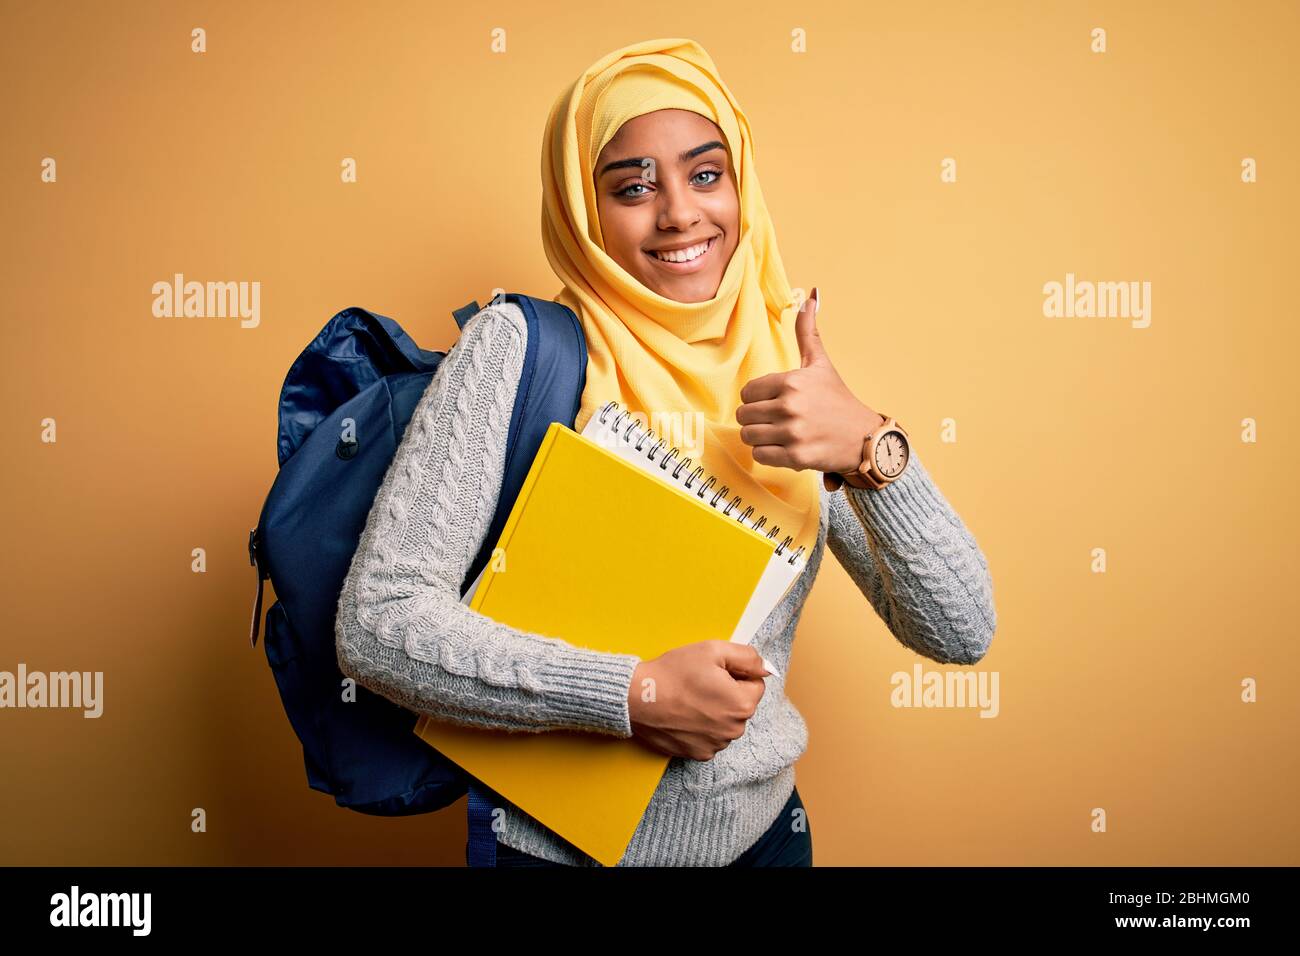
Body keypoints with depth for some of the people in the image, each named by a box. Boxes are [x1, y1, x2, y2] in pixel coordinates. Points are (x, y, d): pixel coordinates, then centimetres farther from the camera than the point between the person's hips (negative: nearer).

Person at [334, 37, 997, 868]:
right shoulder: (519, 346, -14)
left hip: (762, 829, 4)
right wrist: (637, 692, -24)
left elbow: (962, 633, -6)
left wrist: (868, 447, -22)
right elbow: (377, 621, -19)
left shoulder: (788, 370, -3)